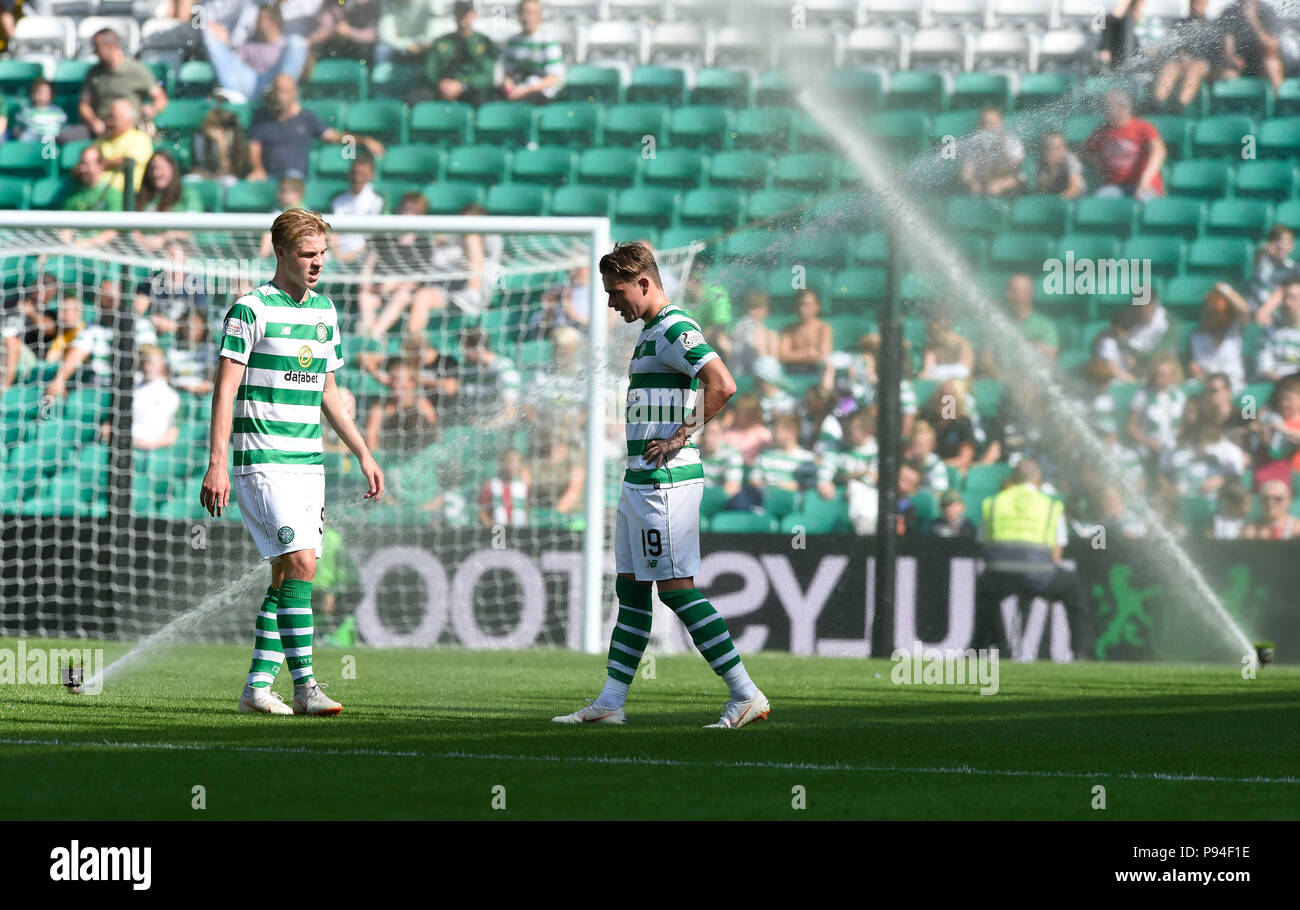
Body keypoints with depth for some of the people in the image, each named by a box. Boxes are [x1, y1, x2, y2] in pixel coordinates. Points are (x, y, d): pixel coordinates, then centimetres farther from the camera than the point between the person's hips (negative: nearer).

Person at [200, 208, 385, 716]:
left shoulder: (325, 312, 14)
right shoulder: (251, 311, -7)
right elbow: (224, 391, -10)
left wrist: (363, 454, 20)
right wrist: (217, 464, -16)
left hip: (309, 462, 7)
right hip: (262, 460, -7)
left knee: (287, 574, 5)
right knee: (300, 562, -17)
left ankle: (258, 685, 10)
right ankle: (304, 686, -16)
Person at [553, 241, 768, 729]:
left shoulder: (674, 330, -13)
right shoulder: (652, 332, 18)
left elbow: (722, 384, -26)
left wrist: (681, 437, -20)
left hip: (664, 482, -11)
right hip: (640, 482, 11)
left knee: (676, 588, -9)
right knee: (631, 590, 11)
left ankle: (745, 694, -8)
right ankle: (609, 703, 14)